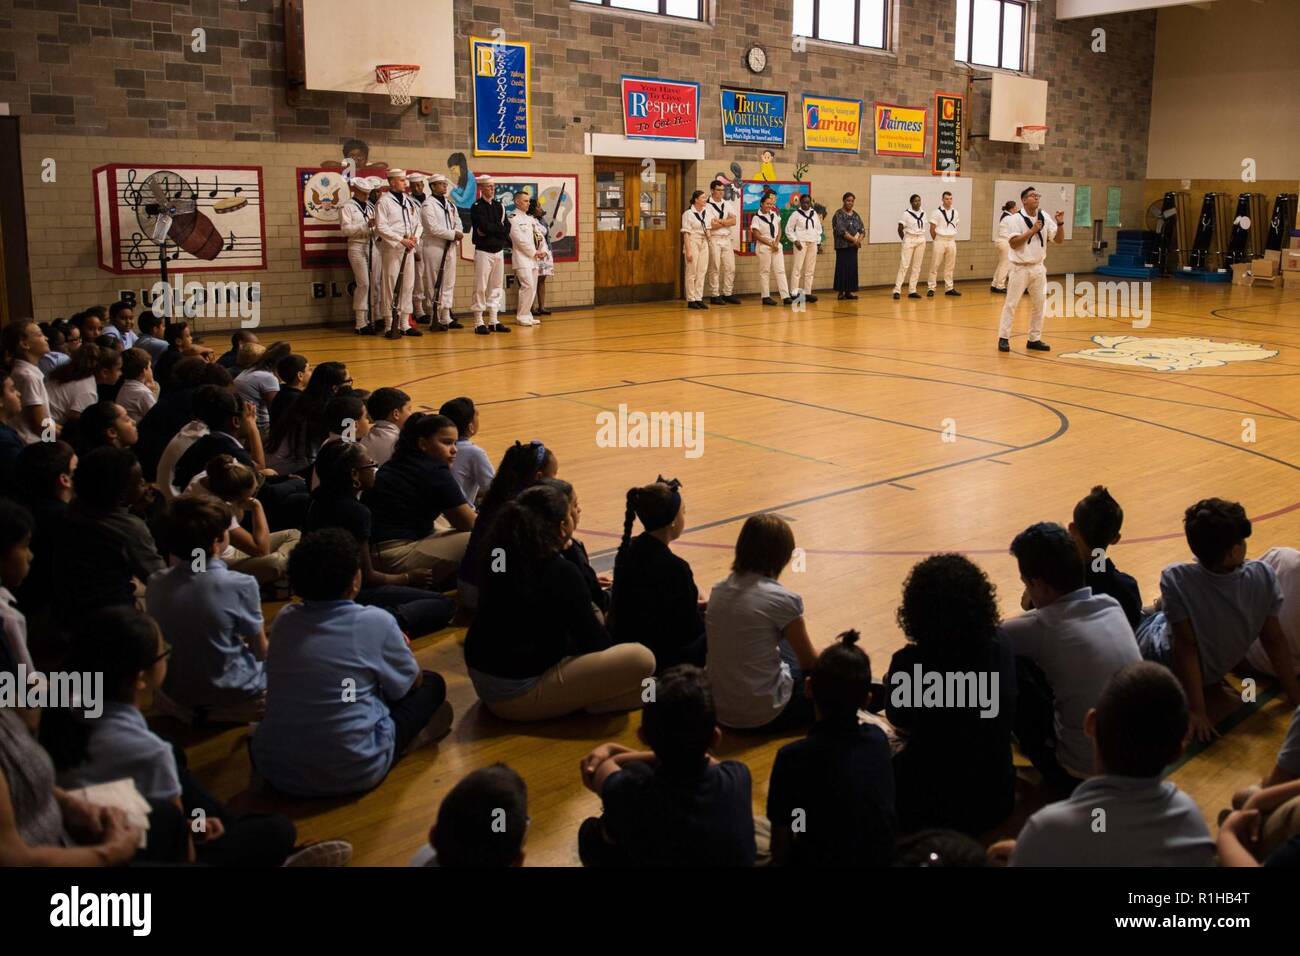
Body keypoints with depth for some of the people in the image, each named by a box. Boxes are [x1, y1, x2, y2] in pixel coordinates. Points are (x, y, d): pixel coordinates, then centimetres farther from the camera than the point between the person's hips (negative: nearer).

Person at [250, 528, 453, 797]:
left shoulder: (284, 619, -1)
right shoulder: (376, 622, -14)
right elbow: (410, 683, 2)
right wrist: (402, 649, 25)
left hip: (274, 770, 5)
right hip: (352, 774, -5)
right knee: (433, 684, 14)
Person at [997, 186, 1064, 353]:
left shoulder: (1045, 218, 4)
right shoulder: (1015, 219, -10)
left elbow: (1059, 239, 3)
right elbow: (1014, 243, -19)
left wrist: (1060, 223, -12)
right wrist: (1032, 231, -21)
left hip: (1038, 268, 5)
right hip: (1020, 268, -5)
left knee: (1039, 304, 9)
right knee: (1011, 304, -3)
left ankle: (1034, 339, 19)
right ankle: (1003, 338, 4)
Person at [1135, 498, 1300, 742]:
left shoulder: (1176, 580, -36)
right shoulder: (1263, 576, -28)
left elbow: (1186, 647, -30)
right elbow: (1274, 640, -18)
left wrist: (1197, 711, -23)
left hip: (1167, 671, -3)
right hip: (1216, 673, 3)